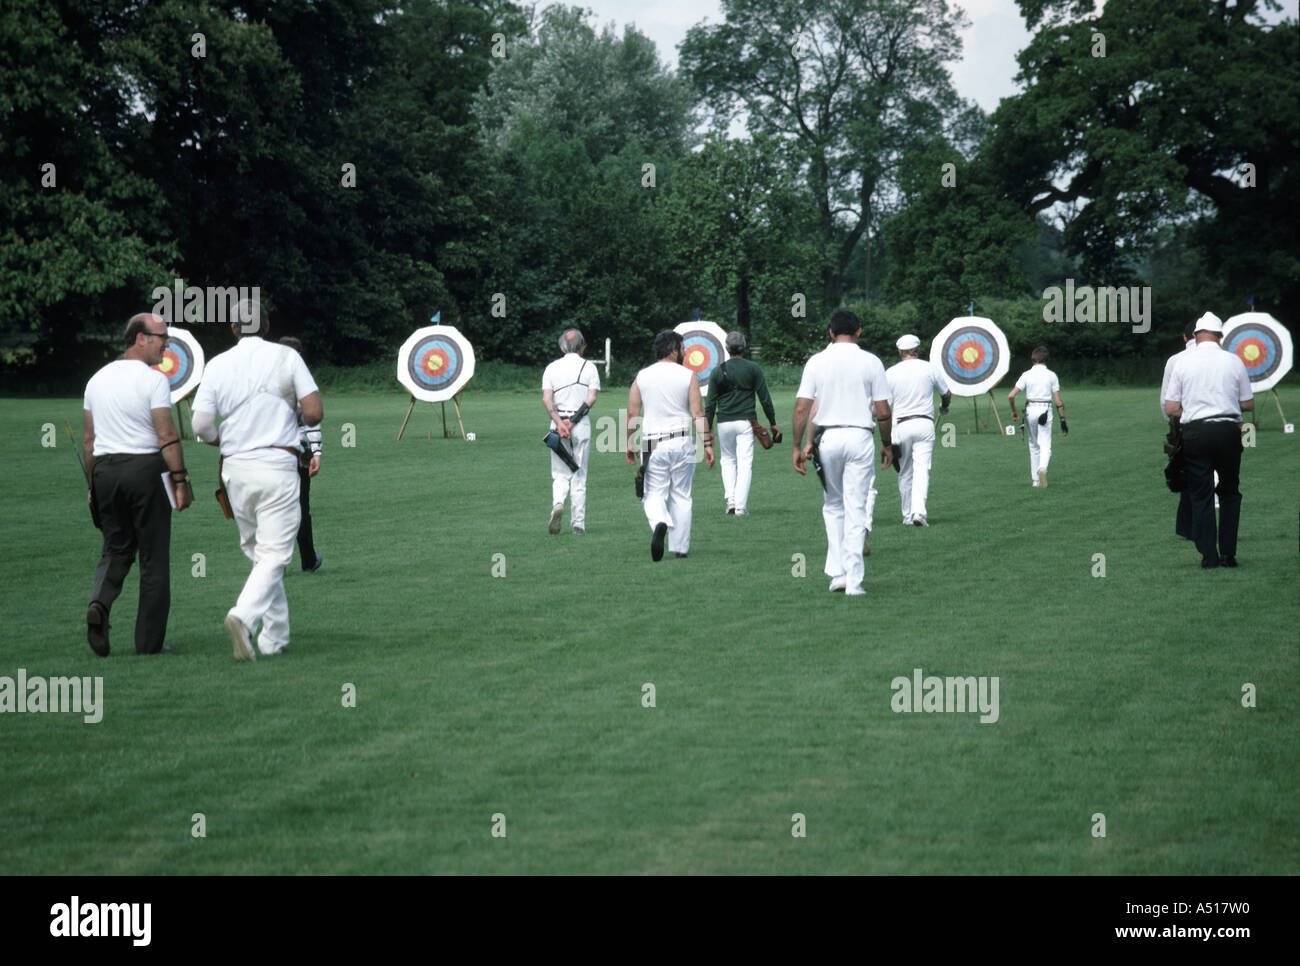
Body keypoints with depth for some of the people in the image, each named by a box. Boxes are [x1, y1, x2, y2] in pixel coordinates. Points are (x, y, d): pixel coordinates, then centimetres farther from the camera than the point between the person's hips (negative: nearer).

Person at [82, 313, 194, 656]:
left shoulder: (98, 379, 10)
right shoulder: (153, 380, -9)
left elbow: (89, 439, 13)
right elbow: (167, 436, -15)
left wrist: (93, 484, 18)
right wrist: (180, 480, -10)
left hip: (105, 468, 5)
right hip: (145, 468, -5)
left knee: (116, 547, 15)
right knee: (154, 557, 3)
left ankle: (99, 603, -14)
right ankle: (149, 640, 4)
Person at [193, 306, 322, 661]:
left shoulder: (218, 365, 5)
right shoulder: (286, 357, -1)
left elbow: (201, 426, -1)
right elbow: (314, 412, -7)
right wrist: (300, 422, 16)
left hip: (236, 467, 3)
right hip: (277, 467, -3)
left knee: (257, 551, 16)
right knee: (274, 554, -6)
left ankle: (274, 636, 17)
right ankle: (243, 617, -29)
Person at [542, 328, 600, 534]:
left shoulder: (552, 368, 6)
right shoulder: (589, 368, 3)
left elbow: (546, 398, -6)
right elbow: (591, 398, -8)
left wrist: (559, 422, -15)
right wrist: (573, 421, -13)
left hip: (558, 421, 1)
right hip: (582, 424, -1)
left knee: (560, 473, 7)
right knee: (579, 474, 6)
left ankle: (557, 504, -21)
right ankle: (578, 523, 4)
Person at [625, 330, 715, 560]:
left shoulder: (642, 376, 4)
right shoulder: (687, 375, -2)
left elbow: (632, 414, 3)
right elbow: (698, 413, -7)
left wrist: (629, 443, 12)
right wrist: (707, 443, -5)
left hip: (653, 444, 1)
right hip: (682, 442, -1)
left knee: (654, 494, 5)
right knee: (681, 496, 10)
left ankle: (659, 523, -27)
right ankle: (680, 547, 12)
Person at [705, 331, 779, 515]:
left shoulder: (718, 371, 2)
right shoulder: (753, 368, 1)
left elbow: (711, 403, 2)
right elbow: (764, 398, 1)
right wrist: (772, 423, 9)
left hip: (724, 423, 1)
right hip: (746, 422, -1)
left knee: (728, 460, 18)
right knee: (745, 463, -1)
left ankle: (730, 498, 3)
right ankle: (741, 506, -7)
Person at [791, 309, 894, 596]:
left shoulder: (816, 362, 1)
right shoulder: (871, 362, -1)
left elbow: (801, 407, -3)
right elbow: (882, 411, -1)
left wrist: (799, 446, 3)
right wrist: (887, 443, 12)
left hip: (827, 438, 1)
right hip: (860, 436, -1)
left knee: (833, 506, 17)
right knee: (856, 510, 3)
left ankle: (837, 572, 10)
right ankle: (853, 580, 0)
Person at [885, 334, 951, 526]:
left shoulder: (890, 372, 0)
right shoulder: (929, 368, 2)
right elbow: (947, 393, 14)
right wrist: (944, 406, 37)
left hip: (901, 425, 0)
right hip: (924, 423, 0)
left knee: (905, 473, 12)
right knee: (922, 469, -5)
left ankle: (908, 515, 16)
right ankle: (919, 511, -22)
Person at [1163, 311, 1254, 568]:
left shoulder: (1183, 364, 0)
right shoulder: (1234, 362, 2)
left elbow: (1170, 408, 0)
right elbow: (1248, 404, 7)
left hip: (1194, 433, 0)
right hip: (1228, 430, 1)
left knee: (1201, 496, 5)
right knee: (1230, 493, 13)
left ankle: (1209, 556, -1)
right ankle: (1228, 553, 8)